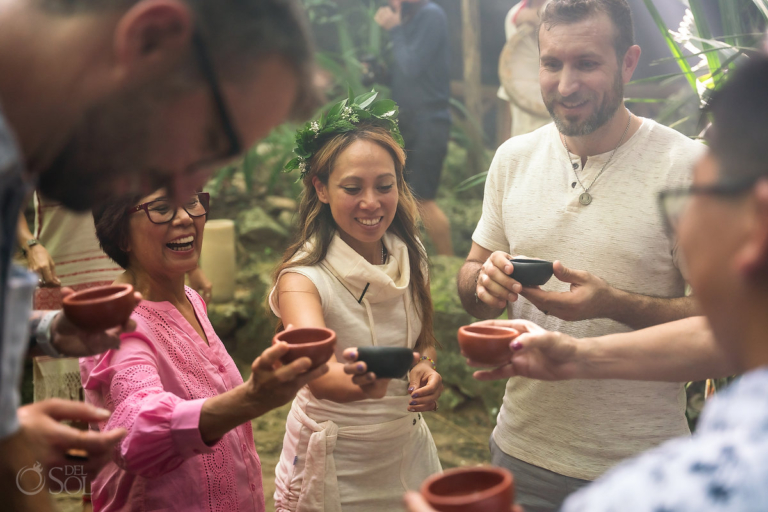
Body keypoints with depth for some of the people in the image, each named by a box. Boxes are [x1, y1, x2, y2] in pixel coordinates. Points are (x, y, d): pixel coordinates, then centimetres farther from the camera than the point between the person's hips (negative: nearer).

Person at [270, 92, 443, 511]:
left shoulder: (411, 257, -5)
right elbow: (318, 374, -39)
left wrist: (426, 368, -12)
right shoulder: (301, 276, -23)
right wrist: (361, 384, -61)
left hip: (409, 448, 5)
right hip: (336, 466, -4)